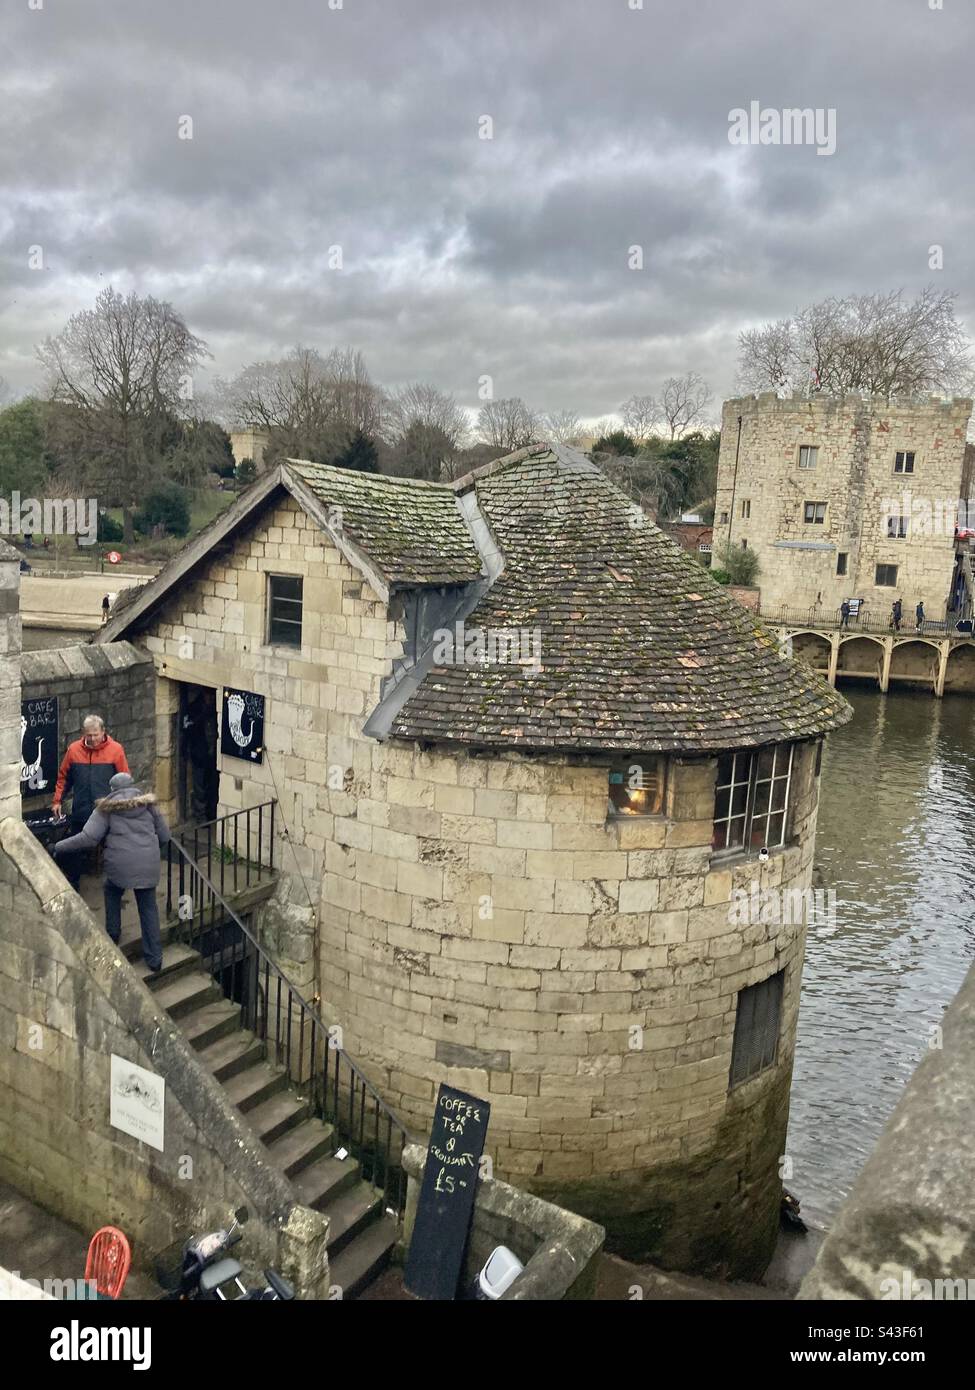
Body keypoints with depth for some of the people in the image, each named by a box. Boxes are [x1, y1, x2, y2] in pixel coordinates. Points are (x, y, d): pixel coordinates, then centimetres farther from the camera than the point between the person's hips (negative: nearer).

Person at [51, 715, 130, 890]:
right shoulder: (73, 749, 0)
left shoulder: (116, 749, -6)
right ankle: (70, 886, 26)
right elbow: (63, 777, 10)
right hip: (81, 813, 2)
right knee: (77, 852, 11)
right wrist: (57, 800, 5)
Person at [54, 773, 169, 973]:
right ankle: (154, 960, 12)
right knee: (148, 908, 12)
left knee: (112, 893, 30)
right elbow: (164, 836, 14)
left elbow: (88, 839, -5)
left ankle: (112, 938, 33)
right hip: (148, 866, 2)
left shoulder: (107, 808, 5)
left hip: (120, 865, -2)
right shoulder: (148, 804, 13)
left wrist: (58, 848, 5)